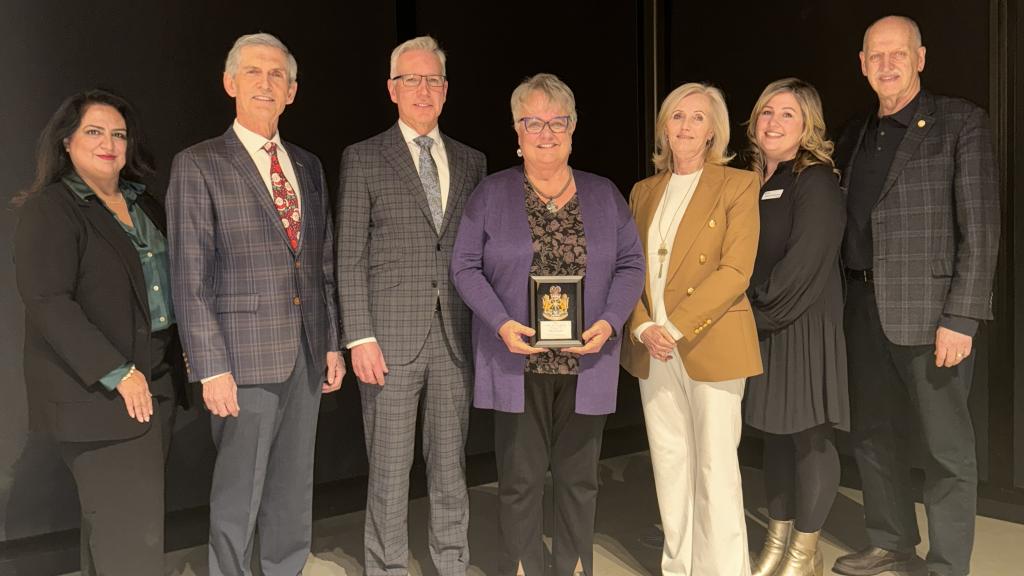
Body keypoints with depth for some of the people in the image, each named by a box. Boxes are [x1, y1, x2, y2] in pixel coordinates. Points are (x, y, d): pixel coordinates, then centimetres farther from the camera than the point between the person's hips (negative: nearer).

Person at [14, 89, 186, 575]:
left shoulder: (143, 204, 14)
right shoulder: (49, 208, -7)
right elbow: (47, 302, -16)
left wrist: (178, 359, 8)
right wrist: (118, 374, -20)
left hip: (156, 384, 7)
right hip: (98, 393, -7)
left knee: (111, 520, 16)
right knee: (129, 535, -5)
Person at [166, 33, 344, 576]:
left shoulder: (308, 166, 13)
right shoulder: (198, 165, -5)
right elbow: (190, 277, -9)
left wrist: (332, 343, 10)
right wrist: (211, 368, -14)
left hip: (306, 353, 5)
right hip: (245, 353, -5)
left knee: (293, 491, 15)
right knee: (238, 496, 4)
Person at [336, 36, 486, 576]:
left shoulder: (471, 161, 12)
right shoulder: (363, 159, 2)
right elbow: (350, 256, -2)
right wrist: (360, 338, -9)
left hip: (456, 337, 3)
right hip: (392, 335, -3)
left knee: (451, 466, 12)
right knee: (389, 470, 4)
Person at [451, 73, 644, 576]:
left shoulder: (604, 194, 8)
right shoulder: (491, 193, 3)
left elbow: (631, 264, 7)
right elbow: (465, 266, 0)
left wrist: (609, 322, -10)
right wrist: (502, 324, -15)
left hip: (585, 362, 2)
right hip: (518, 361, -2)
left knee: (578, 478, 12)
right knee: (520, 480, 4)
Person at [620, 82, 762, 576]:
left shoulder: (738, 185, -1)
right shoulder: (644, 191, 14)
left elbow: (736, 271, -10)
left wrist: (676, 328, -17)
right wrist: (643, 327, -8)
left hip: (710, 345, -4)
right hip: (652, 348, 5)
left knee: (715, 466, 0)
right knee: (669, 463, 10)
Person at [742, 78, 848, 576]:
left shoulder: (815, 182, -9)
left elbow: (802, 266, -17)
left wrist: (757, 312, -10)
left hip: (805, 328, -7)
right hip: (762, 329, 7)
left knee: (808, 436, 2)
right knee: (775, 433, 14)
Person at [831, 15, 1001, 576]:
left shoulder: (960, 122, -3)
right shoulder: (855, 133, 12)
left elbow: (981, 227, -9)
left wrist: (961, 319, -16)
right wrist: (849, 300, 3)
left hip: (929, 310, -6)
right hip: (865, 309, 6)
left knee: (946, 447, 4)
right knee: (873, 435, 15)